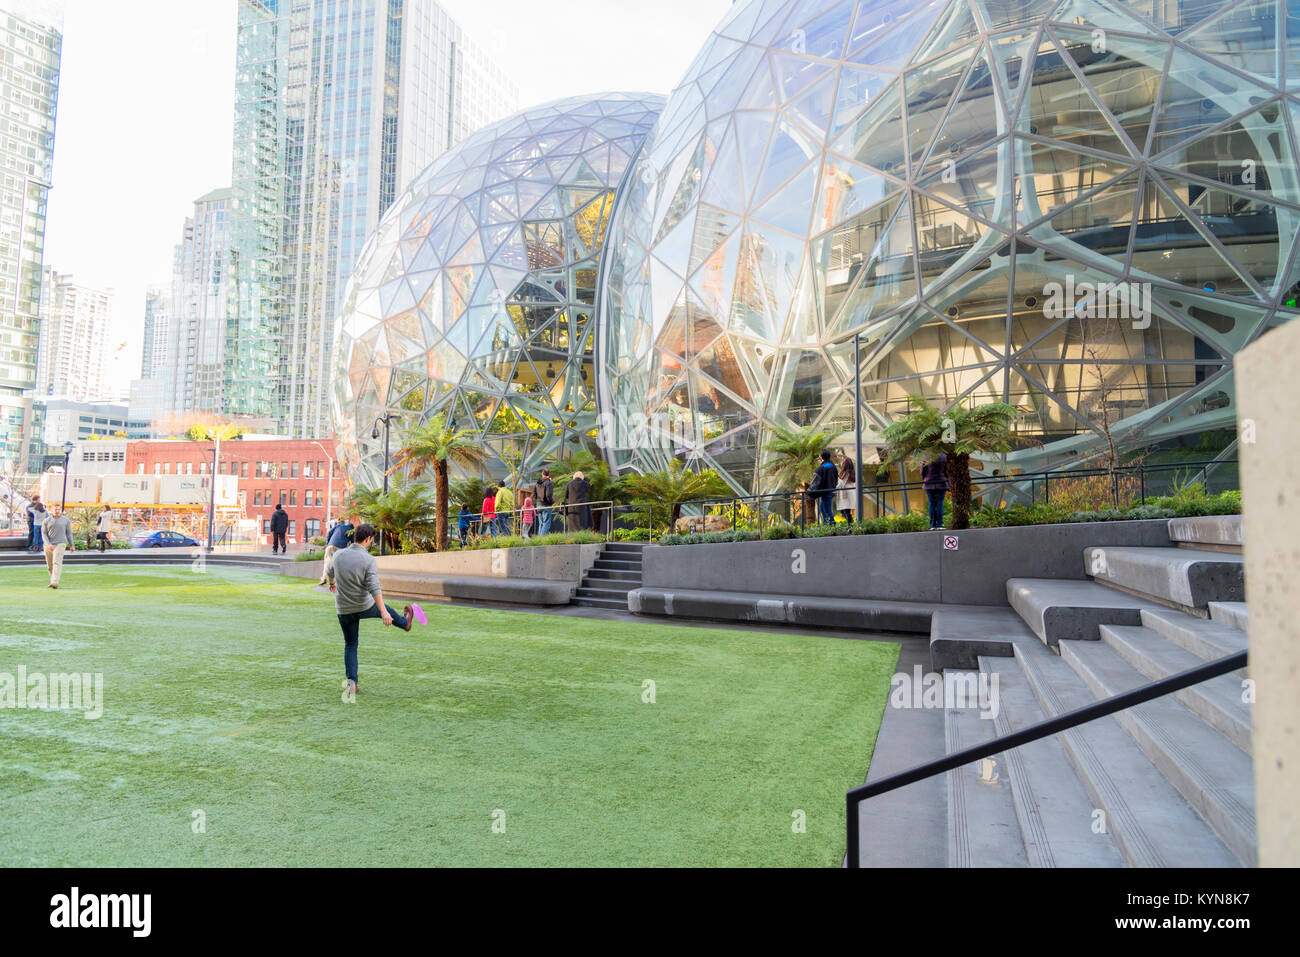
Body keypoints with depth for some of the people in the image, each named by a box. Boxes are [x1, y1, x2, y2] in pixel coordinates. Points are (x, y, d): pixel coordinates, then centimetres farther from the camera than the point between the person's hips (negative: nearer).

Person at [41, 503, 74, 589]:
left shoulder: (65, 520, 5)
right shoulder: (46, 521, 5)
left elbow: (69, 533, 11)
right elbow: (44, 534, 1)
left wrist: (71, 545, 11)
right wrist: (48, 544, -13)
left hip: (60, 544, -3)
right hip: (48, 545, 3)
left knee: (57, 563, -16)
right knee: (50, 565, 11)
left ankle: (55, 582, -24)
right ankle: (52, 579, 29)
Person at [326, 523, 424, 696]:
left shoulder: (339, 555, -5)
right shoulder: (369, 560, -19)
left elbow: (330, 573, 18)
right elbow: (374, 588, -26)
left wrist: (332, 583, 41)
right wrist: (383, 612, -26)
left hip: (344, 610, 3)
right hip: (365, 607, -3)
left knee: (350, 645, 16)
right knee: (385, 610, 30)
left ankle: (351, 682, 8)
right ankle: (405, 622, 56)